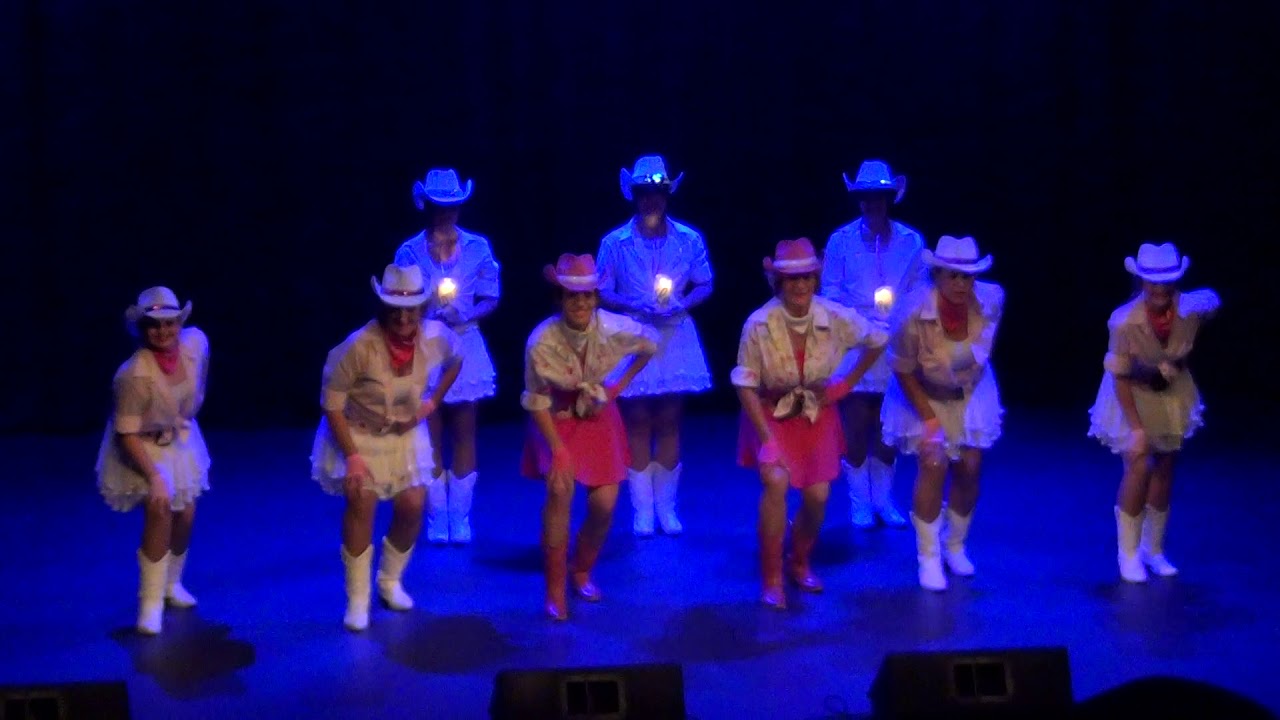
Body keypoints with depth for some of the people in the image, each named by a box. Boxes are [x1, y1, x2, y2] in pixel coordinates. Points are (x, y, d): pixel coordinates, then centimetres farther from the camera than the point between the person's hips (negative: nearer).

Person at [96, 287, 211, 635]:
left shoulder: (196, 341, -20)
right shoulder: (134, 375, -35)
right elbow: (127, 434, -28)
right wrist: (154, 477, -32)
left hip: (182, 440, 6)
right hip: (144, 447, -6)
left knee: (185, 516, 12)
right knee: (160, 511, -21)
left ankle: (171, 583, 38)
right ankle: (151, 603, -9)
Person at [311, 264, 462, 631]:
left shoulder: (438, 337, -20)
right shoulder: (359, 346, -33)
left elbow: (455, 360, 8)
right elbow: (331, 404, -22)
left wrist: (433, 400, -2)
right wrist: (352, 456, -24)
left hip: (406, 434, 4)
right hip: (357, 433, -4)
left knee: (412, 508, 1)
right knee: (362, 502, -18)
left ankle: (390, 581, 28)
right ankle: (357, 599, -4)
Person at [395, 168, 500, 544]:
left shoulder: (477, 248, 5)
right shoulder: (409, 252, 4)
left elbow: (490, 299, 3)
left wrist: (464, 316, -15)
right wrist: (431, 313, -20)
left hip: (464, 344, 0)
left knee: (464, 435, 2)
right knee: (430, 436, 1)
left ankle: (460, 518, 9)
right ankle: (437, 520, 8)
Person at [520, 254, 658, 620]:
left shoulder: (615, 329, -24)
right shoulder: (542, 342, -29)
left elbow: (650, 344, 0)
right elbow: (537, 403, -16)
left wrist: (620, 384, -4)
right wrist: (558, 450, -19)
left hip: (597, 415, 3)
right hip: (556, 419, -2)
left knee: (605, 504, -3)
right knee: (560, 490, -22)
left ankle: (582, 572, 26)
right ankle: (555, 588, -10)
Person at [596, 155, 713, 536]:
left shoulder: (689, 239, 4)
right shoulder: (614, 243, 1)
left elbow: (705, 285, 9)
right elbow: (602, 293, 3)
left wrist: (682, 304, -10)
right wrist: (636, 308, -13)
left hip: (676, 337, 1)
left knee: (669, 423, 3)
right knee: (638, 423, 0)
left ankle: (667, 509, 12)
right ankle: (642, 512, 7)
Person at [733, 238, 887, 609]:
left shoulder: (837, 319, -18)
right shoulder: (759, 325, -25)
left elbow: (878, 342, 2)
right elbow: (746, 386, -19)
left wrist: (847, 383, 0)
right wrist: (767, 439, -23)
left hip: (817, 414, 3)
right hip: (771, 414, -3)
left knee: (818, 496, 0)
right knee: (776, 481, -24)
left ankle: (800, 564, 31)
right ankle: (772, 579, -11)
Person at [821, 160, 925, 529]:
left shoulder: (911, 241, 3)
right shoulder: (841, 240, 2)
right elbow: (830, 292, 3)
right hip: (852, 343, -1)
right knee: (855, 426, 0)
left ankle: (883, 500, 19)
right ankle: (860, 502, 12)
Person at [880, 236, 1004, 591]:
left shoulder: (992, 300, -25)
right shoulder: (913, 314, -33)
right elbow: (903, 372, -19)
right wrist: (929, 419, -20)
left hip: (971, 394, 3)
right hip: (923, 395, -3)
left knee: (969, 468, 1)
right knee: (934, 464, -15)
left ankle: (955, 546, 26)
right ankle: (928, 558, 0)